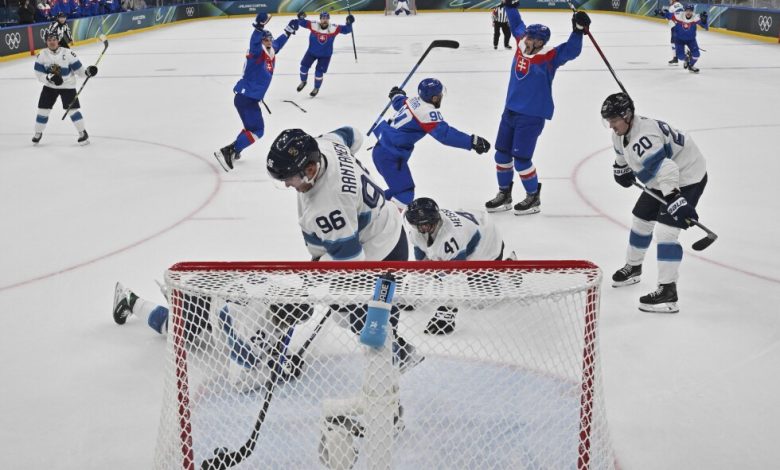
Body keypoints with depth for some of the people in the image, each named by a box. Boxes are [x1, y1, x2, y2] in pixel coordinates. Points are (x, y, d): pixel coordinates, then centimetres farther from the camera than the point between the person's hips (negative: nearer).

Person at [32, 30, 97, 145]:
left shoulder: (68, 53, -15)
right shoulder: (42, 55, -8)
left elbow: (78, 69, -9)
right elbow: (39, 74, -8)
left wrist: (87, 71, -29)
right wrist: (49, 78, -26)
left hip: (67, 85, -3)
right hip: (49, 86, 3)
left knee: (73, 109, -9)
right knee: (43, 109, 4)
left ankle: (83, 133, 5)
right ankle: (38, 133, 23)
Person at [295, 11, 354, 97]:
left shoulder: (334, 28, -21)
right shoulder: (313, 25, -20)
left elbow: (346, 30, -18)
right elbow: (302, 23, -14)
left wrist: (349, 23, -36)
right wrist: (301, 18, -35)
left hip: (325, 55, -2)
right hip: (312, 52, 2)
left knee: (319, 72, -2)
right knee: (304, 66, 3)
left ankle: (316, 88, 26)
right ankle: (303, 82, 35)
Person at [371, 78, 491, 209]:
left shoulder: (414, 101, 7)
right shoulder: (428, 112, -20)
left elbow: (399, 103, 30)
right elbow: (445, 134, -29)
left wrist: (397, 94, 54)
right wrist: (472, 141, -29)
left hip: (382, 149, 10)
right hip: (390, 156, -10)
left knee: (400, 188, 20)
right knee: (404, 193, -12)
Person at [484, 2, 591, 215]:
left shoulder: (549, 57, -16)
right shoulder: (522, 46, 1)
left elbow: (570, 51, -28)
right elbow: (517, 26, 18)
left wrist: (578, 30, -41)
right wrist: (509, 6, 18)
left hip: (532, 116, -7)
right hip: (510, 110, 7)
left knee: (521, 159, -5)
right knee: (502, 154, 13)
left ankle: (533, 198, 15)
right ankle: (504, 194, 28)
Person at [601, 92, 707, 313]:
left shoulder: (643, 139, -33)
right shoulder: (621, 134, -2)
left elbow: (666, 169, -42)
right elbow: (623, 155, 23)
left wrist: (675, 200, -48)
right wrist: (622, 170, 29)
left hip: (687, 177, -10)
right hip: (662, 180, 10)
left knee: (665, 231, -20)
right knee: (641, 220, 19)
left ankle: (667, 292, -19)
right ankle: (633, 267, 42)